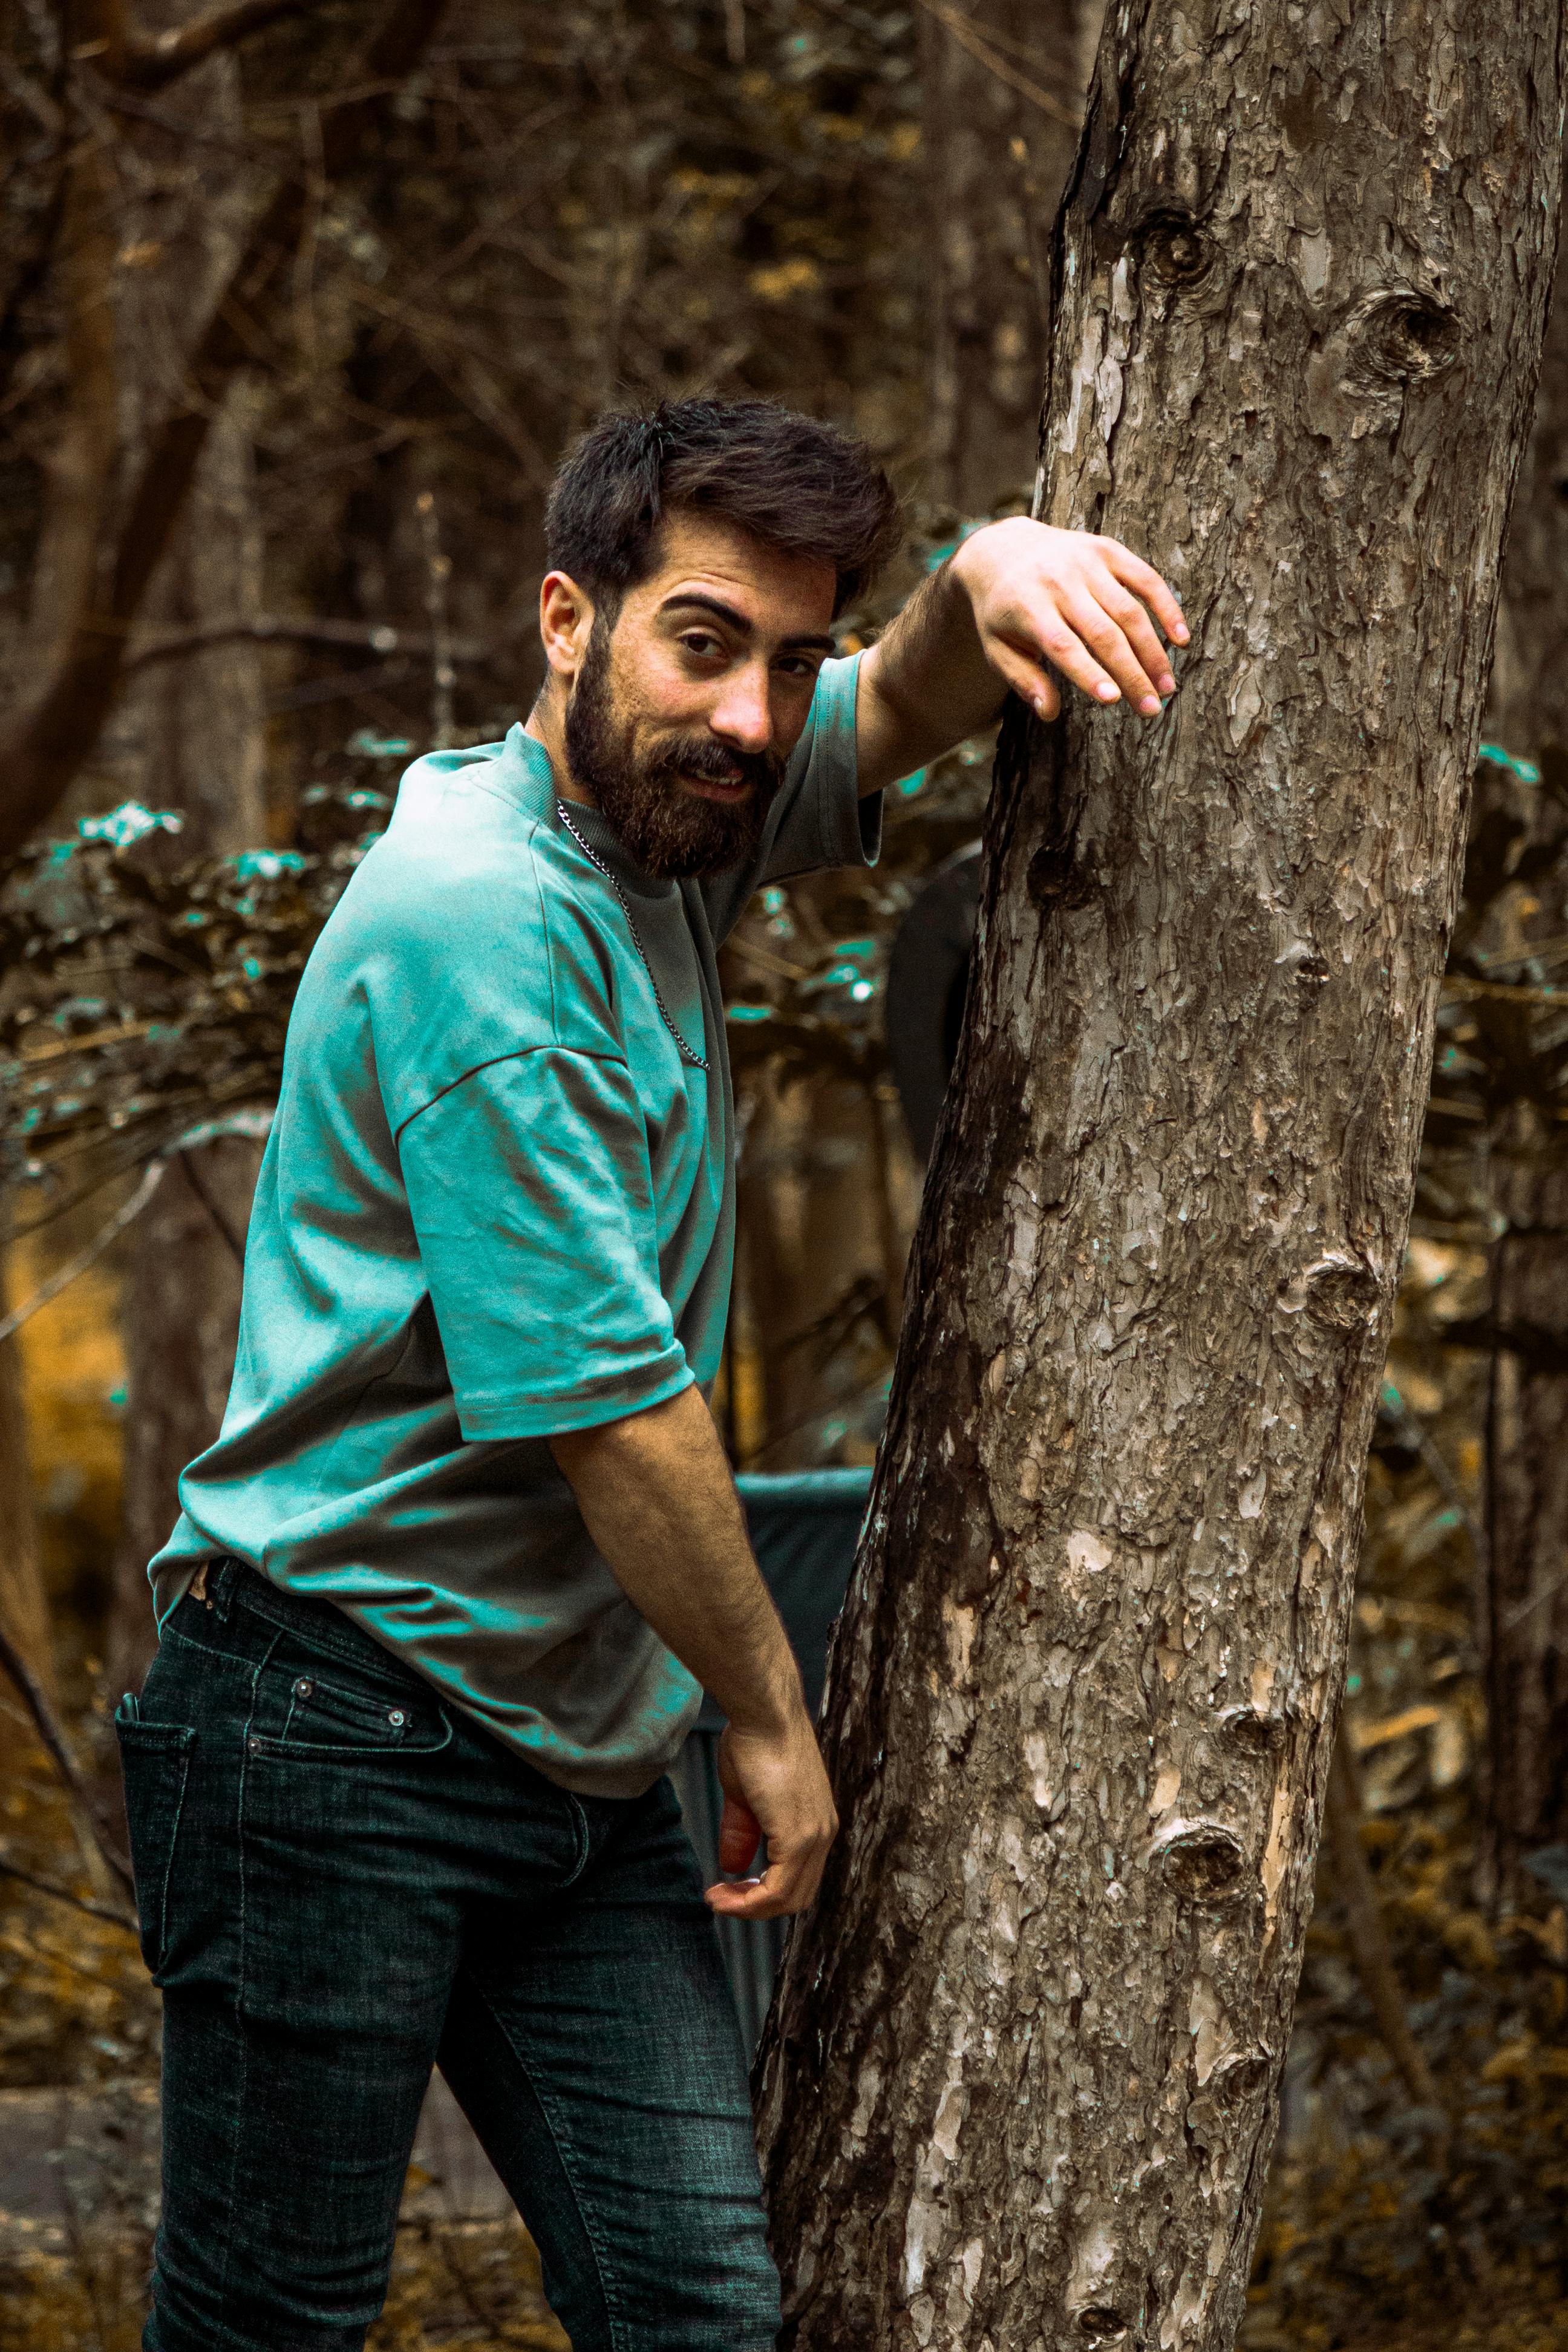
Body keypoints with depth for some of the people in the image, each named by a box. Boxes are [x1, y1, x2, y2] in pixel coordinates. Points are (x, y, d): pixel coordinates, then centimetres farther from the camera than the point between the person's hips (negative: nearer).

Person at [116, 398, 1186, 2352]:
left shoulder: (659, 827, 9)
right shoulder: (479, 911, -18)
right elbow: (604, 1396, -18)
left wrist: (989, 576, -7)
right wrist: (770, 1717, -7)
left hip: (576, 1763, 8)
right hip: (336, 1741, -8)